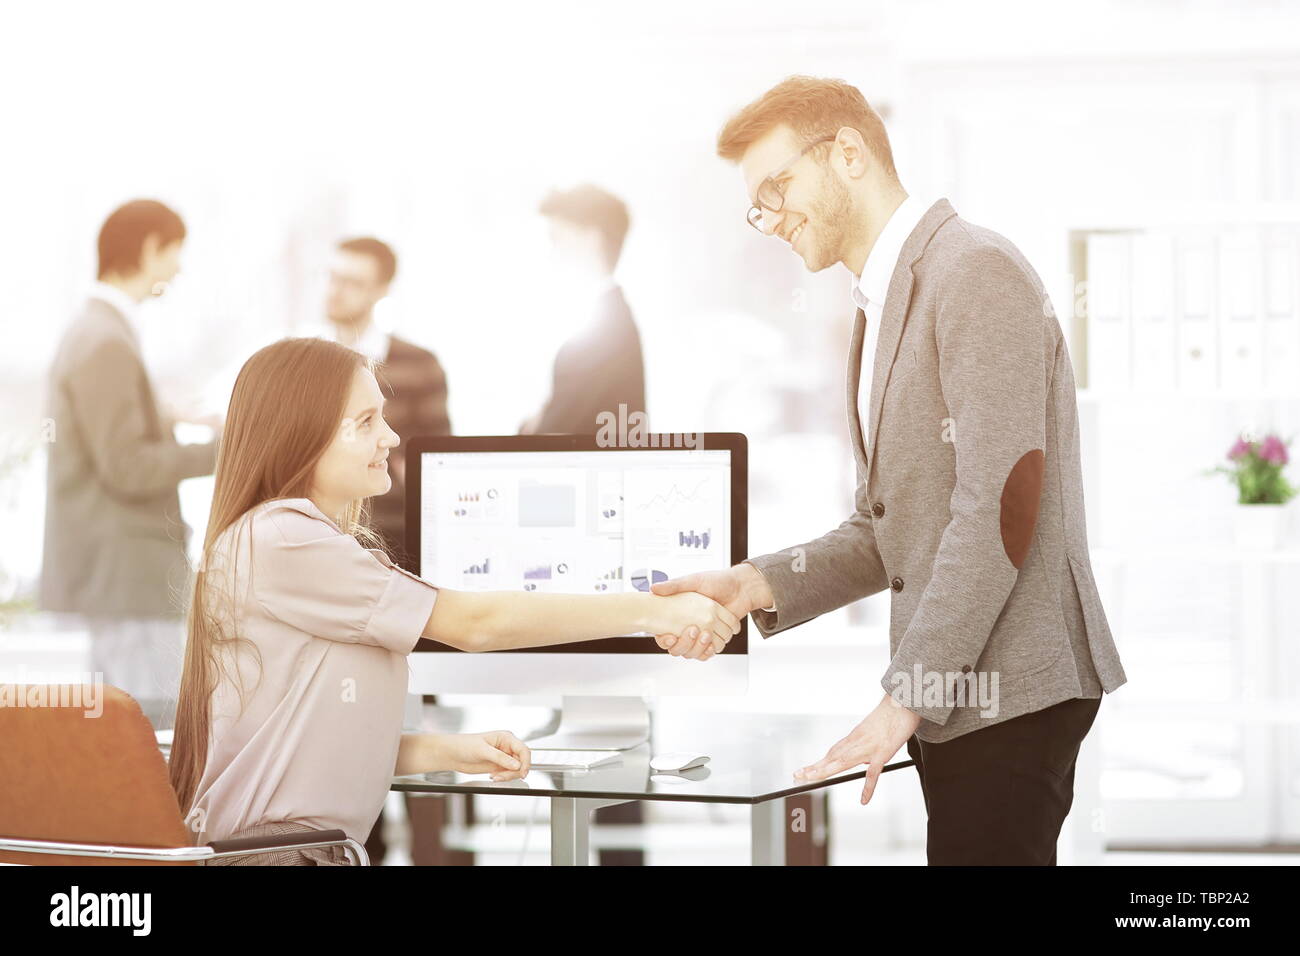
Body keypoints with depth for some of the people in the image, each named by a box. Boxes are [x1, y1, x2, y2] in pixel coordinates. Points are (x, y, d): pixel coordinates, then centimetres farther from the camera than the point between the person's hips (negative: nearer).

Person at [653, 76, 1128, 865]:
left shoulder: (975, 270, -10)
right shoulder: (885, 306, 20)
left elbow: (1001, 502, -18)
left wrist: (908, 696, -18)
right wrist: (757, 585, 2)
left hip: (1006, 690, -9)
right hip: (960, 695, 9)